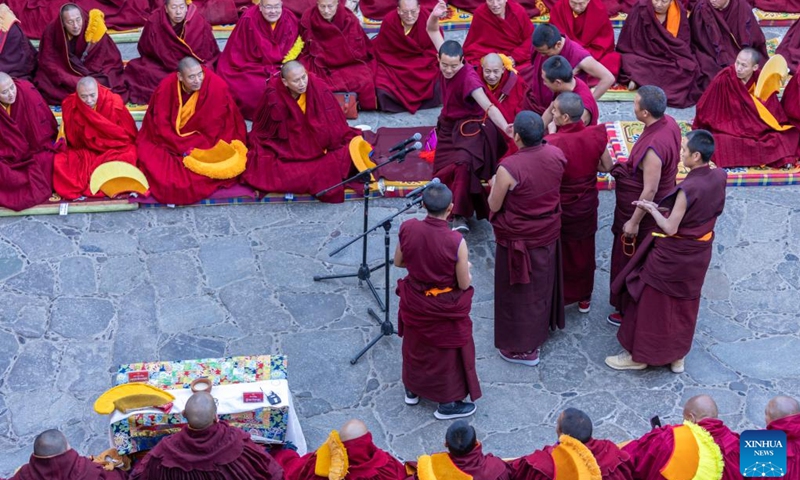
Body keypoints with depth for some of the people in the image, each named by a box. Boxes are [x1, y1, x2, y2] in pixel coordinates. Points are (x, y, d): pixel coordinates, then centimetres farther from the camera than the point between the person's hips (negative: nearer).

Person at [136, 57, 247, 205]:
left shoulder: (217, 87, -23)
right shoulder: (166, 87, -18)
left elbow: (215, 127, -15)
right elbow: (161, 126, -14)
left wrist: (195, 150, -21)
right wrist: (183, 148, -23)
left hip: (206, 144, -1)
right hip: (170, 142, 1)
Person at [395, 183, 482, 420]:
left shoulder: (407, 229, -19)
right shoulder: (455, 242, -30)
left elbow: (398, 262, -2)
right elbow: (464, 284, -18)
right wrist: (465, 268, 3)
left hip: (414, 304, 4)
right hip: (445, 309, -4)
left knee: (415, 345, 28)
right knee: (447, 350, 19)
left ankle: (412, 390, 49)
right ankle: (448, 404, 36)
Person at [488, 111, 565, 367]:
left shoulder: (508, 168, -32)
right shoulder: (556, 155, -14)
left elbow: (494, 207, -17)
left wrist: (495, 186, 3)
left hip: (518, 238, -6)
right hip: (549, 232, 6)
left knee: (519, 290, 13)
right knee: (543, 282, 28)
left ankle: (523, 348, 27)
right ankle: (543, 325, 51)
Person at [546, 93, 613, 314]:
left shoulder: (553, 143, -29)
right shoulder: (595, 135, -15)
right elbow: (608, 166, -3)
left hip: (559, 209, -4)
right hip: (586, 206, 4)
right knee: (583, 253, 23)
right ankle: (584, 298, 40)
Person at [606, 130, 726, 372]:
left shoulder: (688, 188, -31)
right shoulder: (719, 177, -8)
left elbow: (670, 228, -24)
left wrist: (652, 209, -7)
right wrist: (661, 208, 5)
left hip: (673, 254, -7)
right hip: (699, 253, 7)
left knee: (651, 303, 11)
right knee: (684, 305, 23)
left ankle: (639, 355, 26)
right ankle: (677, 356, 37)